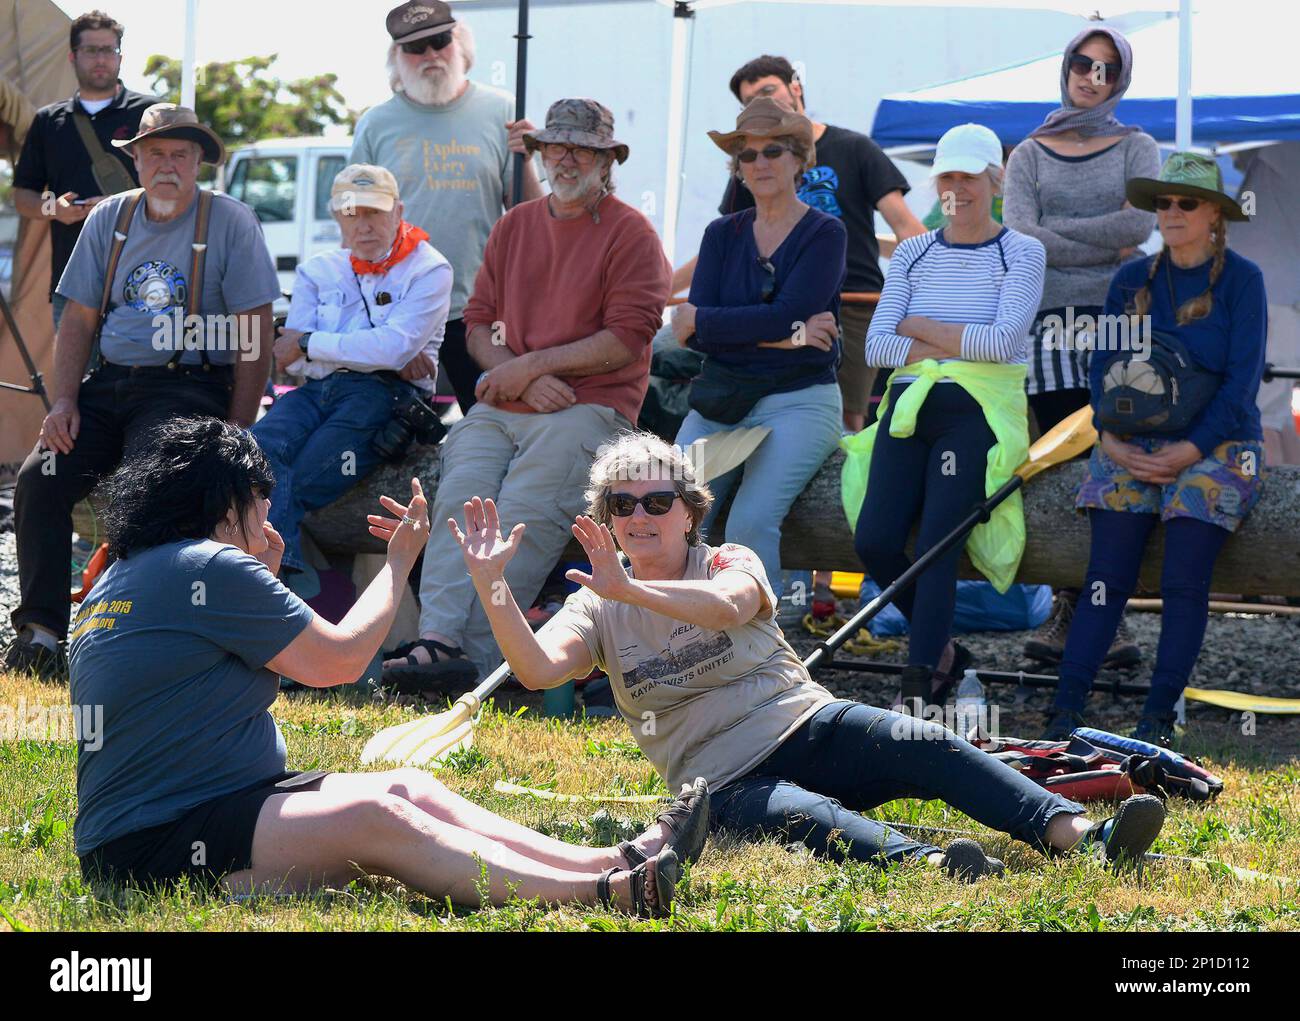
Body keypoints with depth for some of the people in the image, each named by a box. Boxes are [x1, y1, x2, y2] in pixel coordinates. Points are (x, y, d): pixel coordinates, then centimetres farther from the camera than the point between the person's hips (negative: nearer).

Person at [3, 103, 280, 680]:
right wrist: (63, 401, -1)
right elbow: (79, 319, 15)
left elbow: (254, 335, -4)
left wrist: (236, 432, -11)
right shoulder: (109, 220, 12)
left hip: (188, 388, -5)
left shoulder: (231, 222, -1)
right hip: (108, 384, 5)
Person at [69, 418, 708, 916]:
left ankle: (616, 862, -3)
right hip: (157, 849, -10)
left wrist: (264, 576, 27)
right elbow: (341, 657, -8)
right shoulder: (210, 569, -13)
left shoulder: (120, 580, 18)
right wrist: (400, 561, 6)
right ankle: (602, 891, -32)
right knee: (377, 820, -24)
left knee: (409, 789, 5)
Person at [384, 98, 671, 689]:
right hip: (502, 404, 5)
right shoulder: (514, 226, 21)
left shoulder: (630, 234, 3)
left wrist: (532, 365, -8)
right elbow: (478, 321, 15)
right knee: (459, 498, -23)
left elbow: (626, 340, -6)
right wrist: (516, 377, -5)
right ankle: (437, 637, -35)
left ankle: (476, 658, -34)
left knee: (523, 512, -26)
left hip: (589, 405, -5)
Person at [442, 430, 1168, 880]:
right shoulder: (598, 609, 9)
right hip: (725, 781, -2)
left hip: (806, 723, 2)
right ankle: (927, 865, -66)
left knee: (923, 745, -26)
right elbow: (538, 669, -11)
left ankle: (1079, 835, -42)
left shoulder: (731, 562, 7)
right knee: (805, 817, -36)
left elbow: (726, 606, -19)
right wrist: (493, 586, -24)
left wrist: (629, 587, -32)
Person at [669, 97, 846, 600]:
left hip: (798, 402, -4)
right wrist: (784, 336, -13)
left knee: (751, 521, -27)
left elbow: (786, 314, -14)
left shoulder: (825, 233, 1)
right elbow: (694, 332, -1)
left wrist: (698, 321, -7)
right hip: (720, 401, 4)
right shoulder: (722, 234, 13)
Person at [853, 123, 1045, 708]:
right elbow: (876, 346, 5)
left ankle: (917, 691, -23)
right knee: (874, 541, -13)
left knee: (936, 546, -19)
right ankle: (942, 651, 9)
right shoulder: (913, 253, 15)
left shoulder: (1021, 253, 4)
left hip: (979, 412, -4)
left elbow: (1002, 341, -11)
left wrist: (921, 328, -2)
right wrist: (956, 347, -7)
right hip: (908, 407, 4)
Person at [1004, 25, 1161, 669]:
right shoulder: (1029, 155, 14)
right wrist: (1107, 249, -5)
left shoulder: (1135, 149, 12)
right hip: (1051, 322, 1)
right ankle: (1068, 610, -1)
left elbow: (1139, 222, -6)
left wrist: (1055, 233, -5)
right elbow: (1020, 239, -1)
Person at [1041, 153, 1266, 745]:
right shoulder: (1132, 280, 13)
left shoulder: (1240, 281, 0)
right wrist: (1110, 439, -7)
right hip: (1132, 446, 3)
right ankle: (1067, 710, -19)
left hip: (1214, 445, -3)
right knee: (1106, 575, -13)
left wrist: (1192, 449, -15)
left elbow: (1242, 379, -6)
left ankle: (1158, 719, -15)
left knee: (1184, 580, -18)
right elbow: (1102, 365, 11)